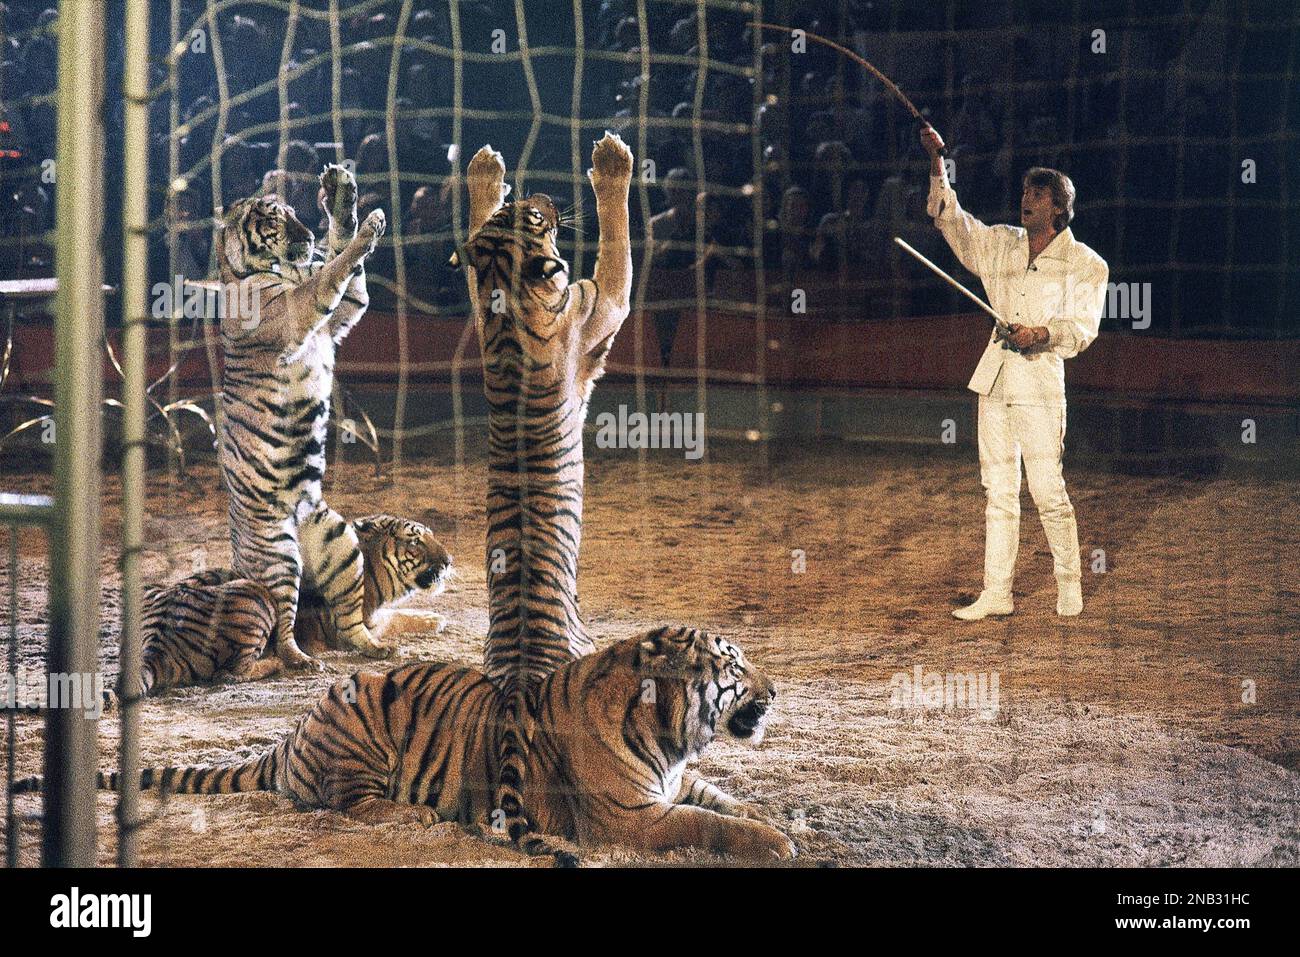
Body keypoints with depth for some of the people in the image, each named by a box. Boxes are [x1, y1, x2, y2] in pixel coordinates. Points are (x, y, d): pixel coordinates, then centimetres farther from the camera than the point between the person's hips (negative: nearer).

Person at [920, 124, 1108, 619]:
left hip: (1041, 384, -5)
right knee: (998, 492, 6)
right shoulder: (1001, 245, 15)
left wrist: (1043, 332, -25)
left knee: (1048, 491, -6)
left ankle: (1069, 584, 10)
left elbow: (1083, 325, -6)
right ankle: (995, 593, 8)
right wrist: (937, 163, 2)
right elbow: (951, 220, 13)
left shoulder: (1084, 263, 2)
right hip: (995, 381, 5)